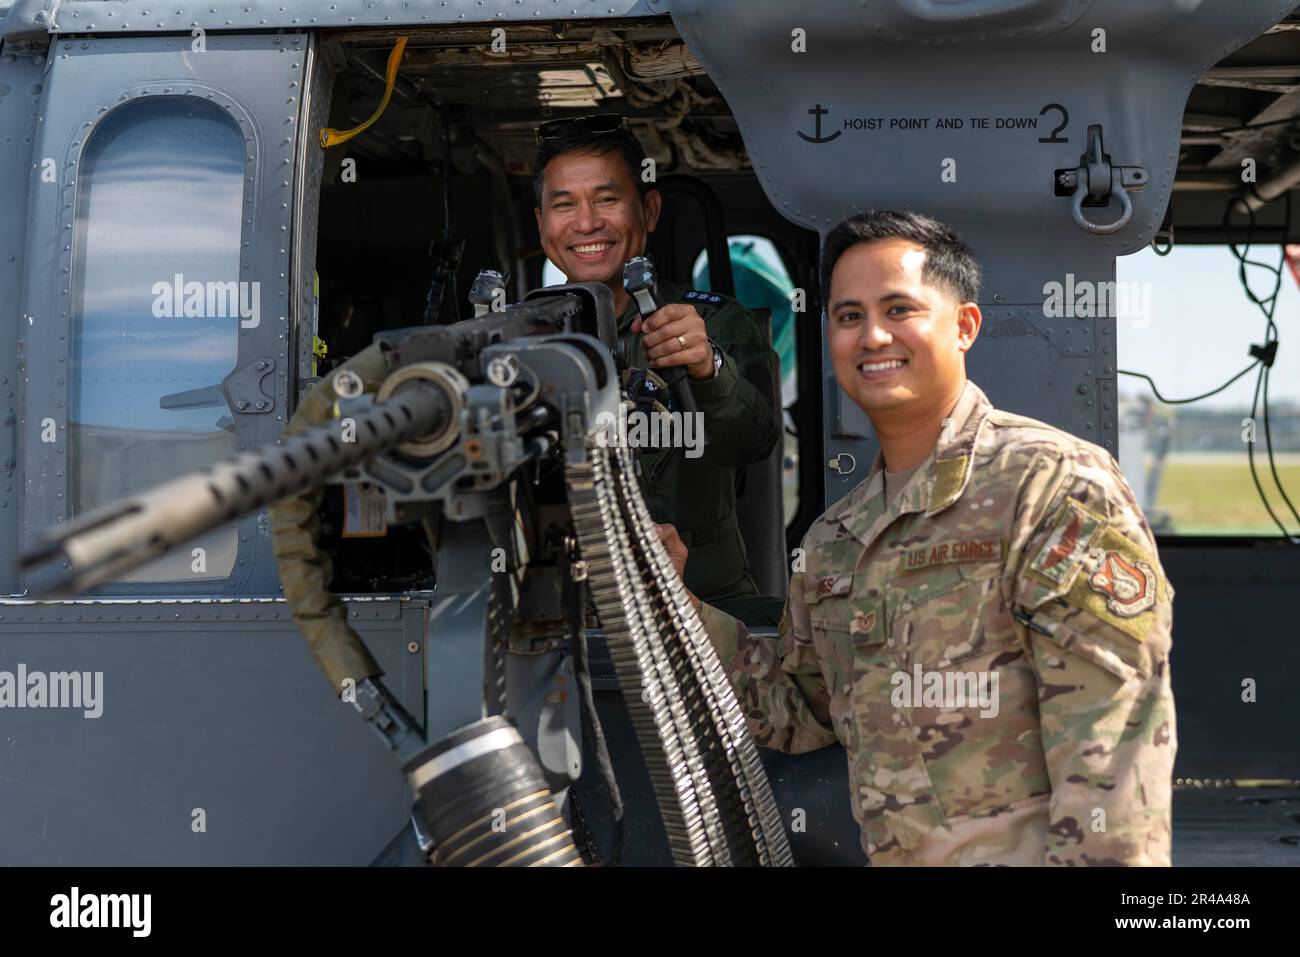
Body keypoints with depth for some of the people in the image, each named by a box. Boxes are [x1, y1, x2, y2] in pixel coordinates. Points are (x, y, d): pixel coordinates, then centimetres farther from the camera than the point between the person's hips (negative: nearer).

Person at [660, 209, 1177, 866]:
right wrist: (689, 593, 7)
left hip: (1028, 855, -6)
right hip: (894, 859, 7)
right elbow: (797, 711, 17)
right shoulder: (834, 540, 10)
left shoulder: (1055, 485, -12)